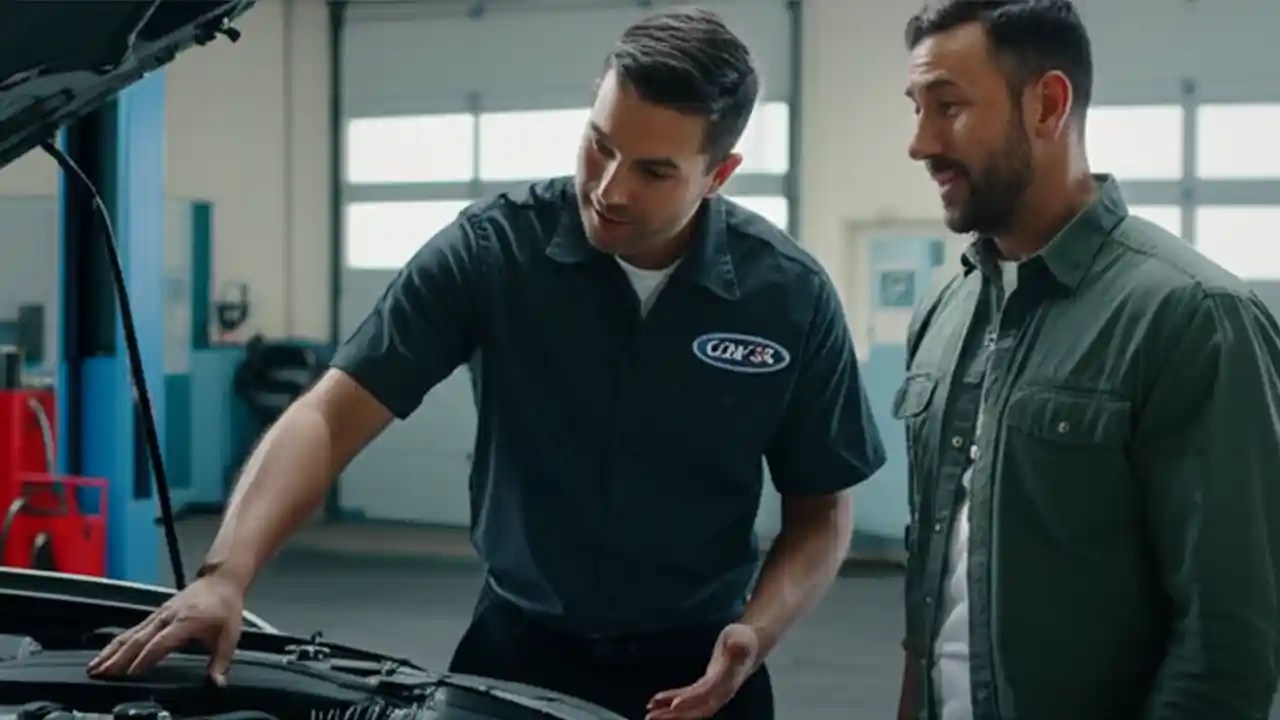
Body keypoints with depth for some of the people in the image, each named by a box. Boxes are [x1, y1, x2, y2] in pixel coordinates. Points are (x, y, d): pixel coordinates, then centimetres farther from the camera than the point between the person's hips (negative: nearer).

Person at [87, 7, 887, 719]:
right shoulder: (493, 248, -14)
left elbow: (821, 512, -1)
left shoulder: (791, 296, -11)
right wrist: (226, 573, -30)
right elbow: (330, 416, -16)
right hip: (517, 645, 0)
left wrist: (756, 633, -19)